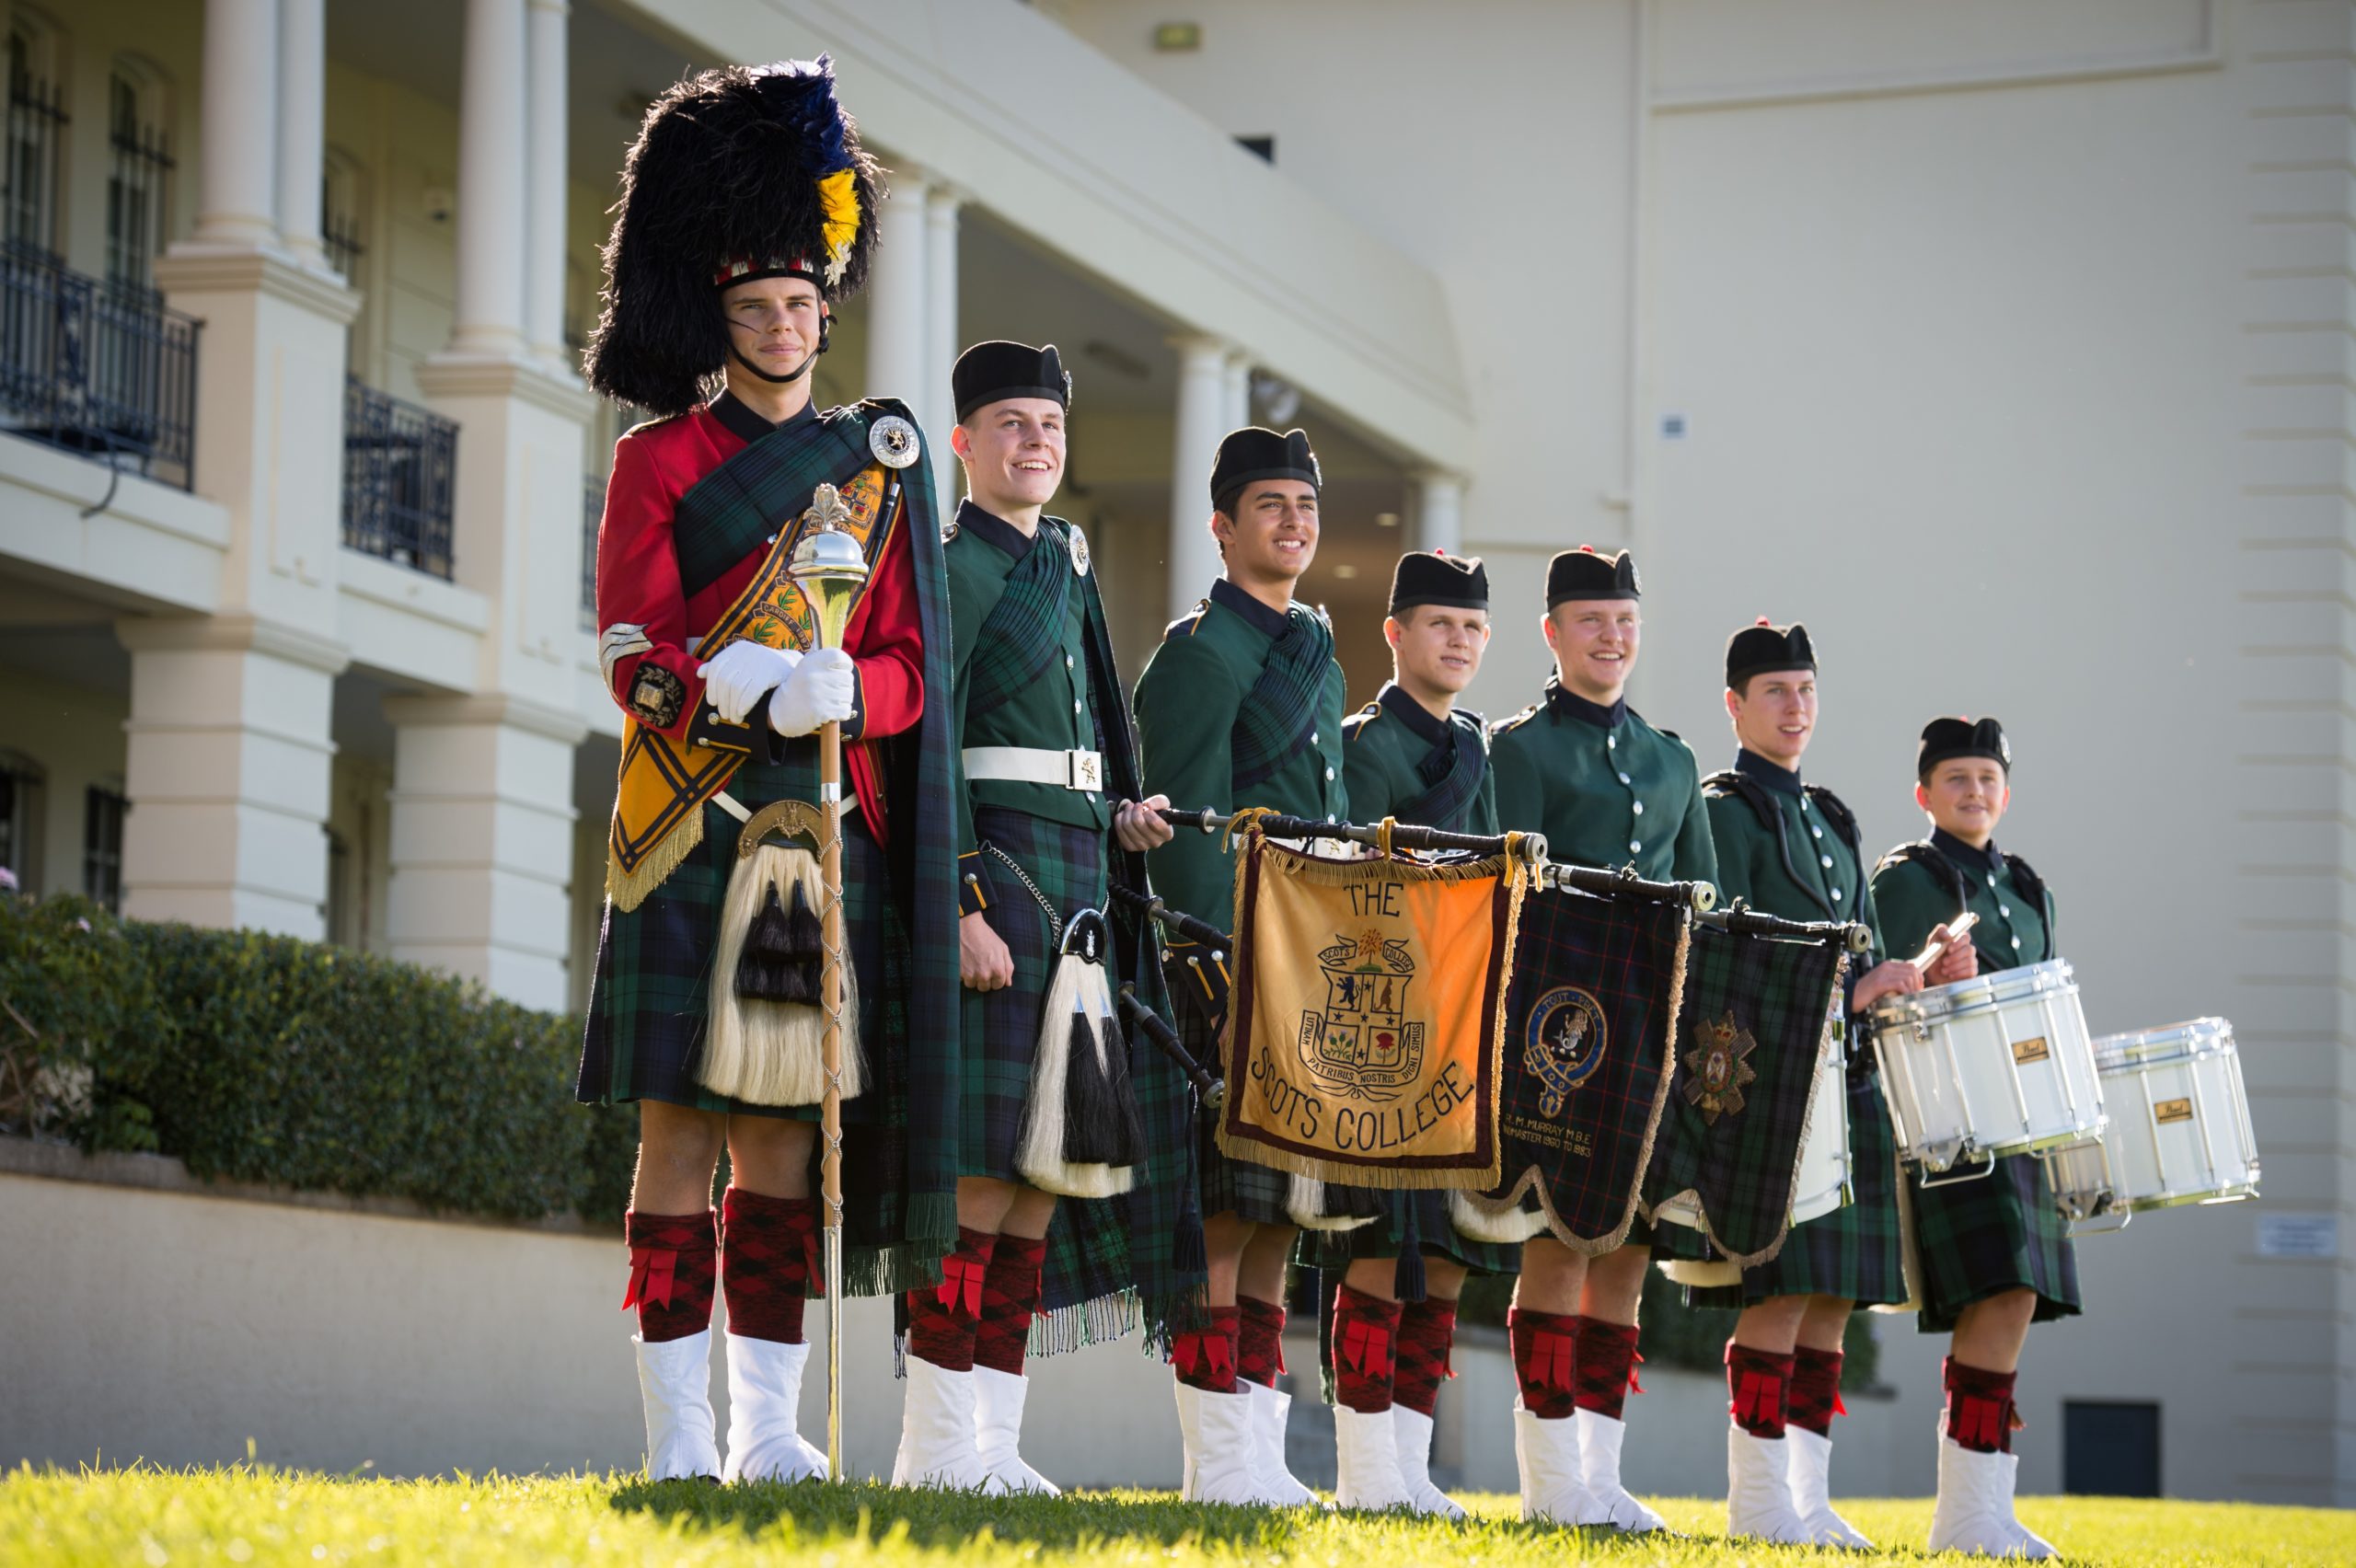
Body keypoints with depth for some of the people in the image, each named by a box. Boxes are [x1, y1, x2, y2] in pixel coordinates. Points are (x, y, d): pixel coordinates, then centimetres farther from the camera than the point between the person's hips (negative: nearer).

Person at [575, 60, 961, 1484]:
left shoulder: (879, 464, 15)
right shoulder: (662, 459, 5)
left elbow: (910, 668, 10)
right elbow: (634, 655, -3)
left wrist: (838, 692, -13)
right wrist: (736, 682, -23)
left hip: (832, 832, 3)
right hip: (695, 829, -3)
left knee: (789, 1139, 5)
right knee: (684, 1132, -4)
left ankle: (771, 1429, 8)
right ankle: (680, 1434, -2)